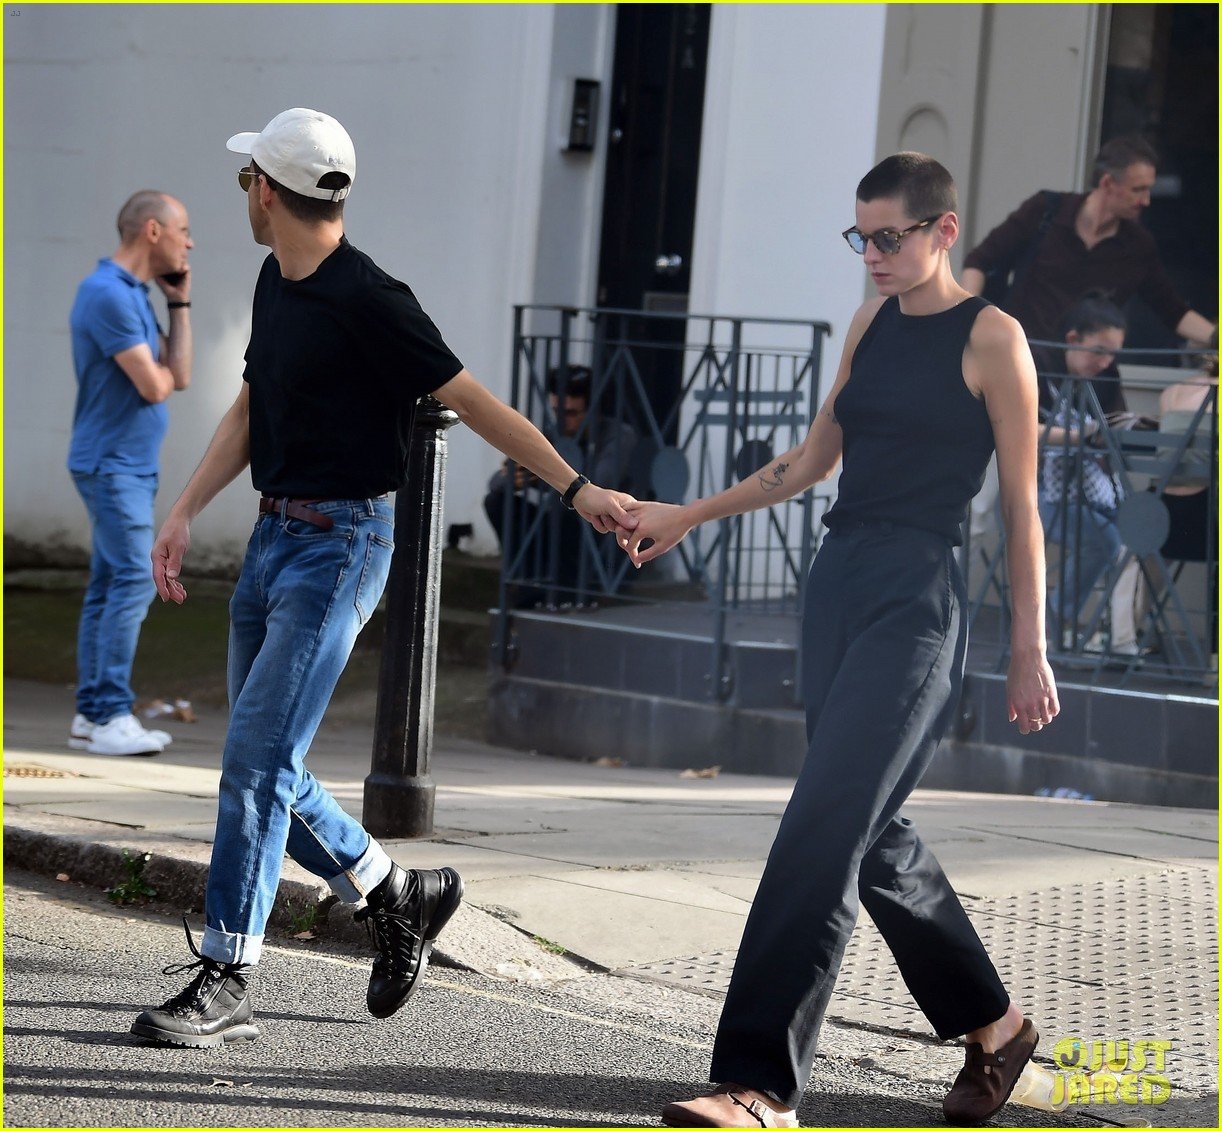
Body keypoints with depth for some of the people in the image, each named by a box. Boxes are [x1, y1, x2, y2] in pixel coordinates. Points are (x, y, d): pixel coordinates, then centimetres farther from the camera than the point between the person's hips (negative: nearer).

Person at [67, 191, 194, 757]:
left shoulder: (134, 294, 15)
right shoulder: (108, 293, -17)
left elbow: (179, 375, 12)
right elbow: (153, 386, -19)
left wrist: (179, 303, 9)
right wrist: (159, 369, 4)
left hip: (129, 465, 10)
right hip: (112, 463, -10)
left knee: (108, 586, 9)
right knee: (134, 581, -15)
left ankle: (92, 714, 11)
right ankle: (112, 715, -16)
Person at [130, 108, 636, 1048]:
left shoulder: (367, 300, -16)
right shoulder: (277, 283, 10)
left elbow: (473, 401, -15)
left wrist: (575, 488, -19)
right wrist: (186, 511, 9)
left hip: (339, 545, -9)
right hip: (274, 536, 9)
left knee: (258, 757, -13)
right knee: (261, 764, 11)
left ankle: (226, 982, -9)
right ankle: (399, 895, 26)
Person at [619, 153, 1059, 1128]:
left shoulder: (990, 340, -5)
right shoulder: (872, 326, 14)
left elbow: (1021, 506, -4)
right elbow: (815, 460, 24)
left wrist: (1029, 652, -4)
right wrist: (688, 517, 25)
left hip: (917, 605, -8)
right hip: (839, 583, 8)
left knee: (824, 834, -15)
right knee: (872, 836, 12)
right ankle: (991, 1023, 30)